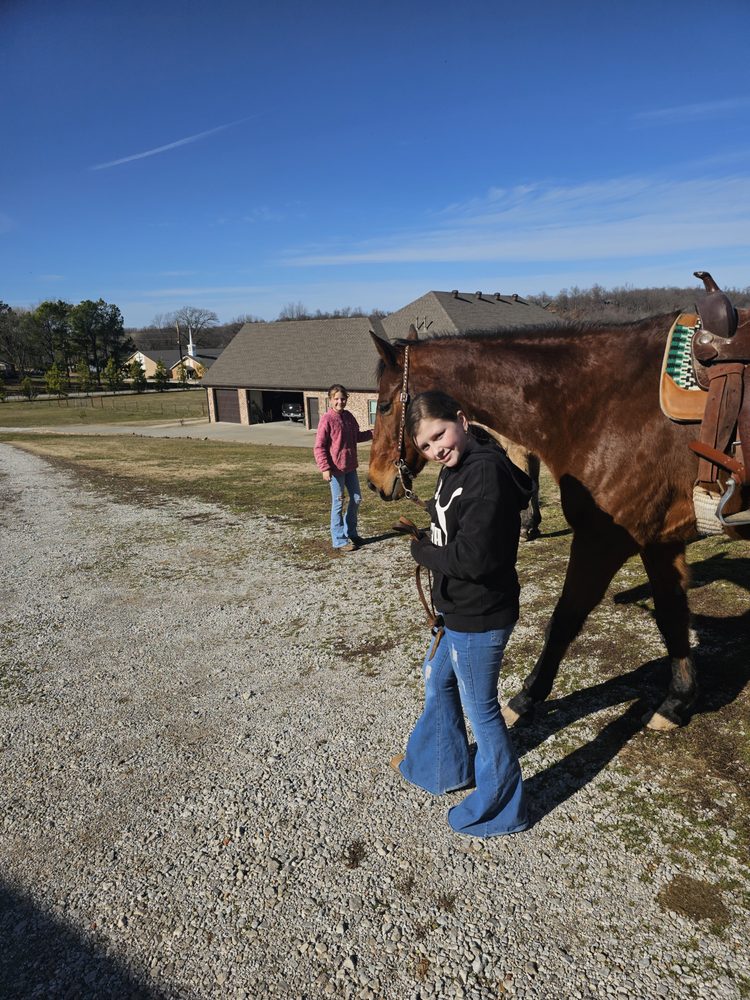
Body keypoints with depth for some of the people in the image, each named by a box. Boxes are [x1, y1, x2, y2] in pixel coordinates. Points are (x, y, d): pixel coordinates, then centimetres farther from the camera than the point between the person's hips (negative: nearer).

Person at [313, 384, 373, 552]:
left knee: (356, 498, 15)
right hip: (335, 469, -7)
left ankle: (350, 533, 32)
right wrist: (325, 468, -22)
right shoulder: (327, 419, -14)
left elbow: (357, 436, 19)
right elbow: (319, 447, -15)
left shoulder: (349, 416, 6)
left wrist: (372, 433, 3)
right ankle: (339, 541, 11)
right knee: (338, 503, 1)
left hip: (350, 467, 7)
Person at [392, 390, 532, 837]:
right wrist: (426, 541, -3)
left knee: (480, 708, 8)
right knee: (438, 680, 27)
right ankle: (442, 765, 51)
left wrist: (421, 550, -17)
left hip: (479, 619, -10)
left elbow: (473, 558, -33)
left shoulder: (485, 472, -27)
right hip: (461, 611, 10)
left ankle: (499, 808, 32)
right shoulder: (457, 469, 5)